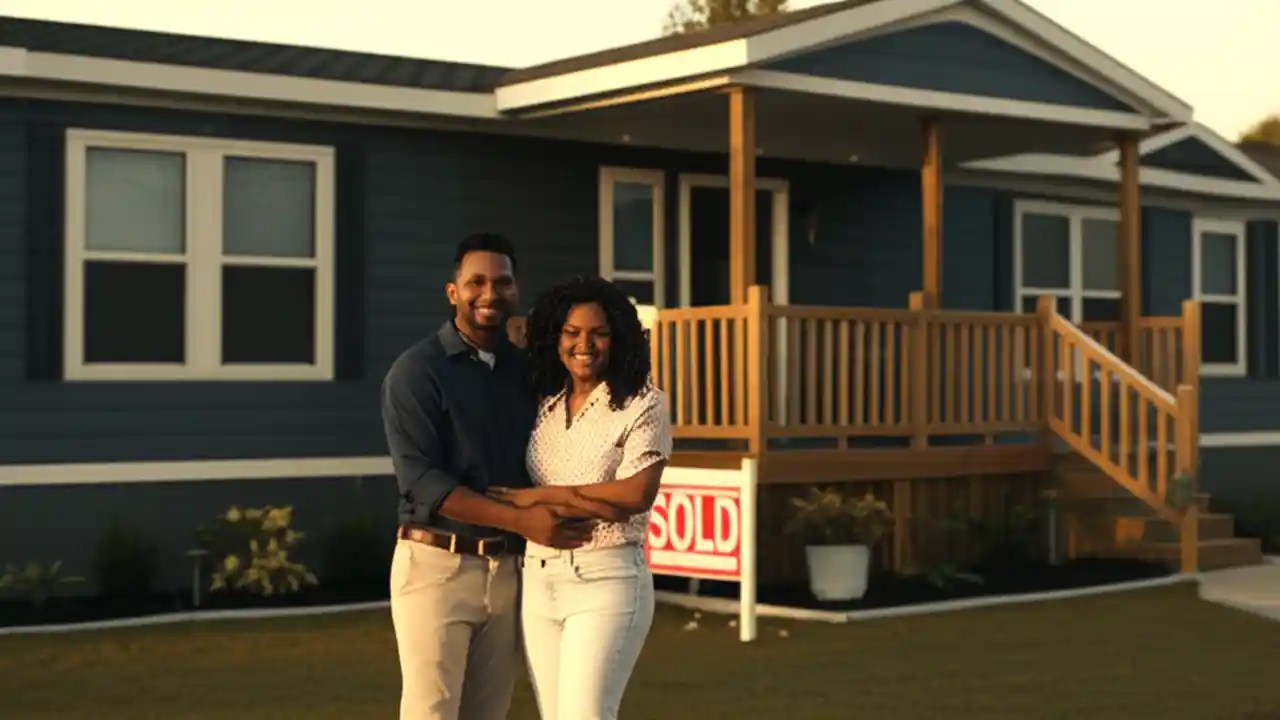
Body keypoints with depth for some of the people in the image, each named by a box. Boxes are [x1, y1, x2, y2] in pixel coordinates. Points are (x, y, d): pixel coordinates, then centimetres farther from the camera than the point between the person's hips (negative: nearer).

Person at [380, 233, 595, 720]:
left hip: (509, 571, 6)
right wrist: (521, 520, -21)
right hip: (437, 565, -6)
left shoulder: (526, 370, 13)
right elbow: (420, 480, -15)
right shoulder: (417, 371, -5)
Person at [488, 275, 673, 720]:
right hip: (539, 580, 6)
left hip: (606, 580, -6)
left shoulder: (642, 406, -5)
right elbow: (517, 499, 10)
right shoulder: (543, 406, 12)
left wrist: (542, 496, -12)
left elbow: (636, 495, -17)